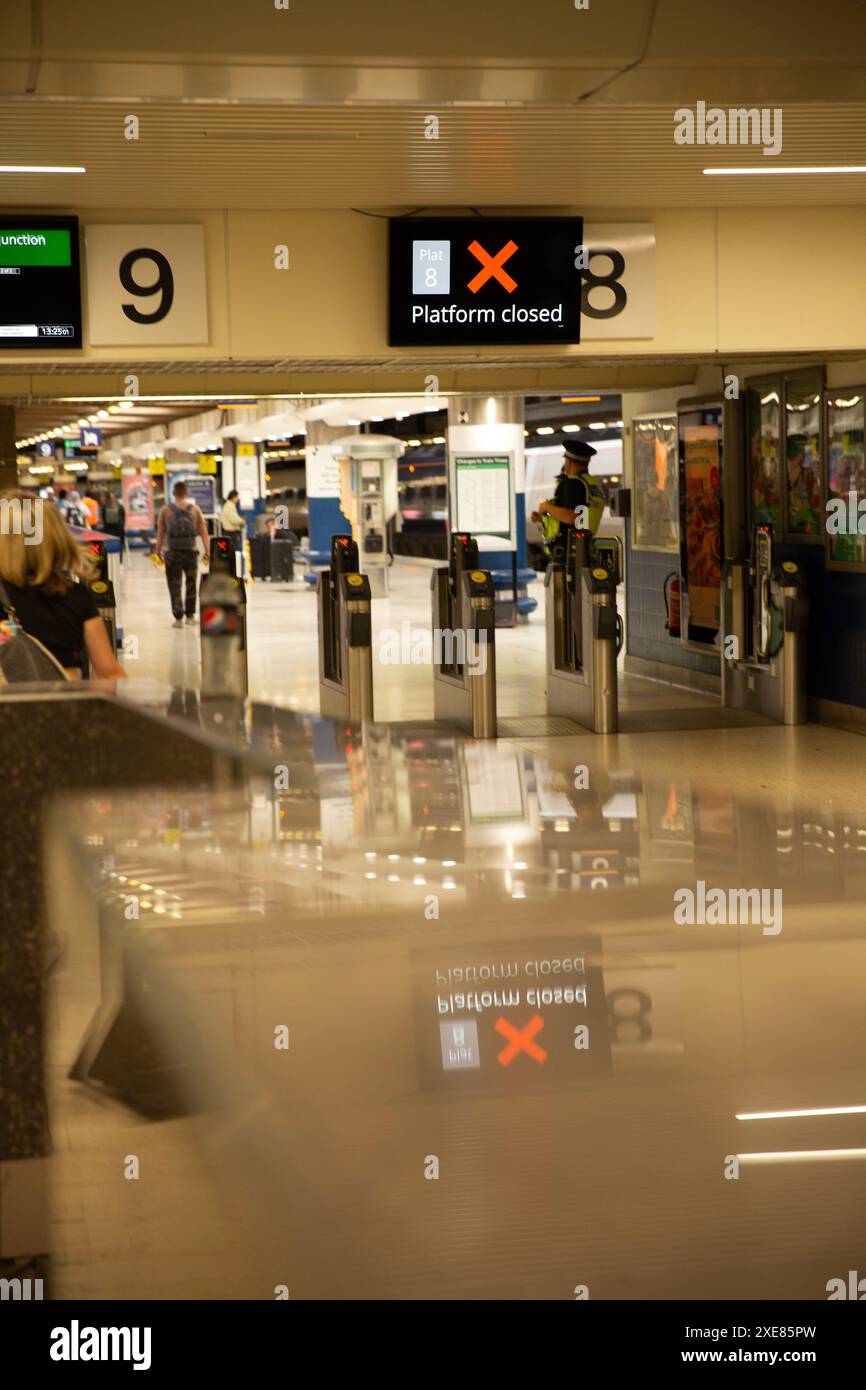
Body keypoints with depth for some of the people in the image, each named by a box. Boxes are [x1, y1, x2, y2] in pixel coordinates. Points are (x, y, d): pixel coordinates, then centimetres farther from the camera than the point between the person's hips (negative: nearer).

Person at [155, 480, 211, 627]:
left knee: (175, 587, 4)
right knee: (191, 584, 17)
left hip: (172, 553, -1)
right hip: (191, 552, 1)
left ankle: (178, 618, 0)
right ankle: (190, 615, 20)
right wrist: (208, 552, 5)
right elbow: (204, 533, 0)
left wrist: (158, 553, 7)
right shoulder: (194, 509, 1)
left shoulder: (166, 510, -2)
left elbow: (160, 534, -1)